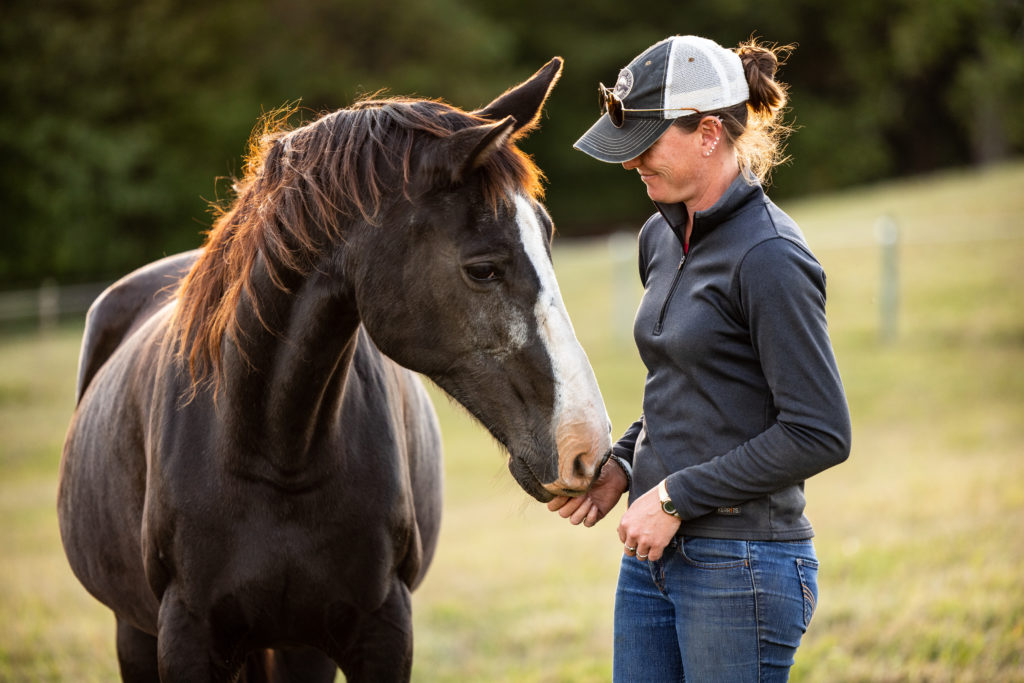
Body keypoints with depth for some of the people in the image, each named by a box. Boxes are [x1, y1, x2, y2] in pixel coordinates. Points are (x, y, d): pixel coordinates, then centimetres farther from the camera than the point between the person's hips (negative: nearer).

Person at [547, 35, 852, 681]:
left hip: (742, 569, -8)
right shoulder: (662, 237, 11)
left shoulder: (769, 258, -16)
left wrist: (675, 496, -16)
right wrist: (622, 466, 6)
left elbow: (820, 434, -19)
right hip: (655, 554, 8)